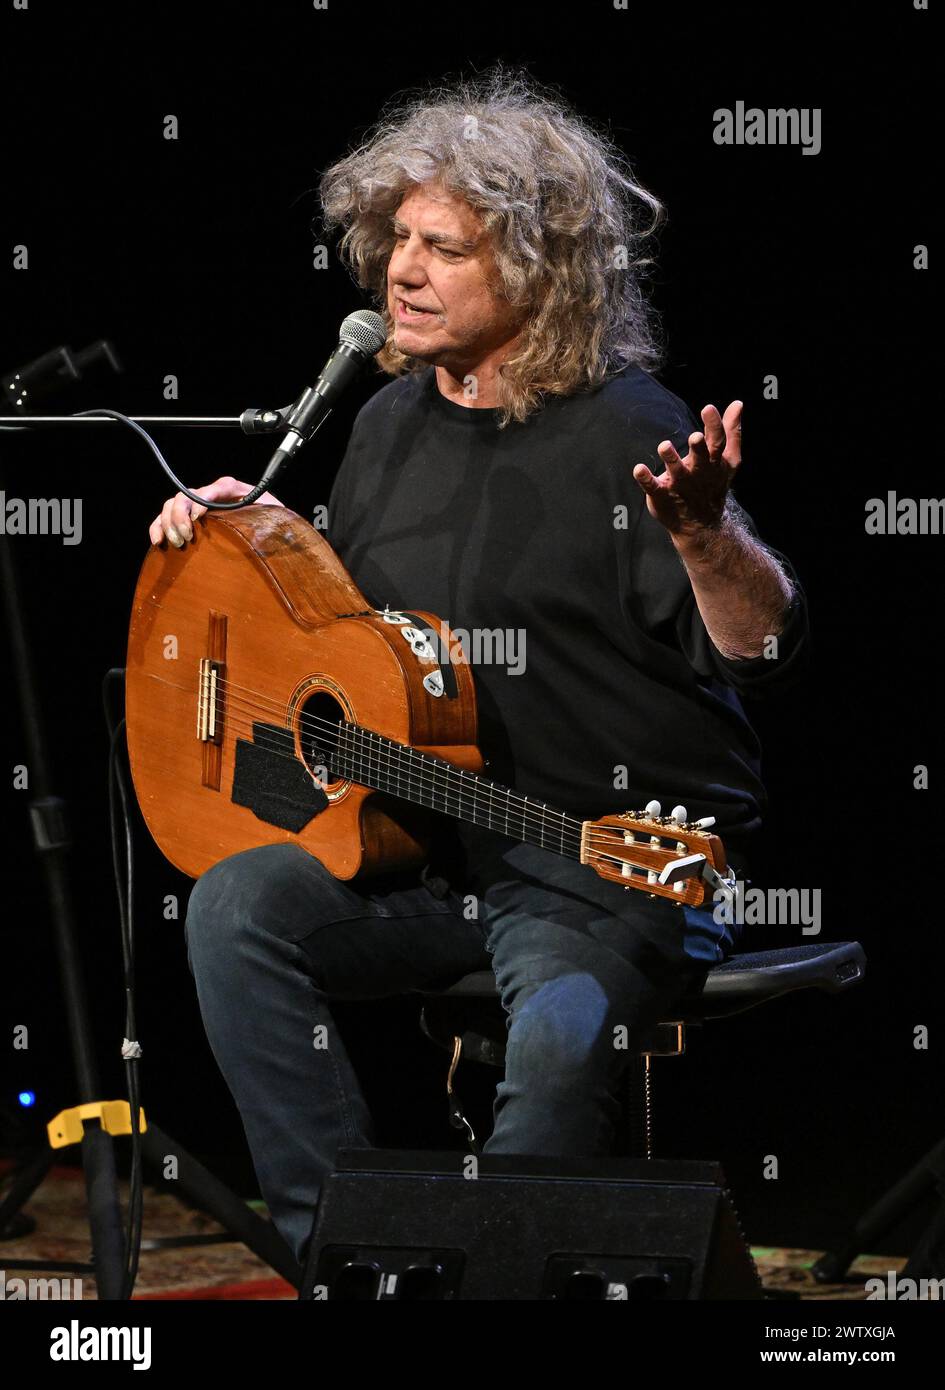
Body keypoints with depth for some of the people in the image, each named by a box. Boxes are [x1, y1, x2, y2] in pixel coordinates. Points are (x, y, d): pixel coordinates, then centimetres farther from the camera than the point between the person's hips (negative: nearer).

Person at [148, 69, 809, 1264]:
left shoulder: (623, 433, -13)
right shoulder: (394, 422, 10)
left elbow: (766, 652, -22)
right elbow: (352, 606, 29)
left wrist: (701, 534, -41)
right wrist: (265, 531, 10)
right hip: (427, 844, 7)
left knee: (560, 1028, -34)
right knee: (237, 910, -15)